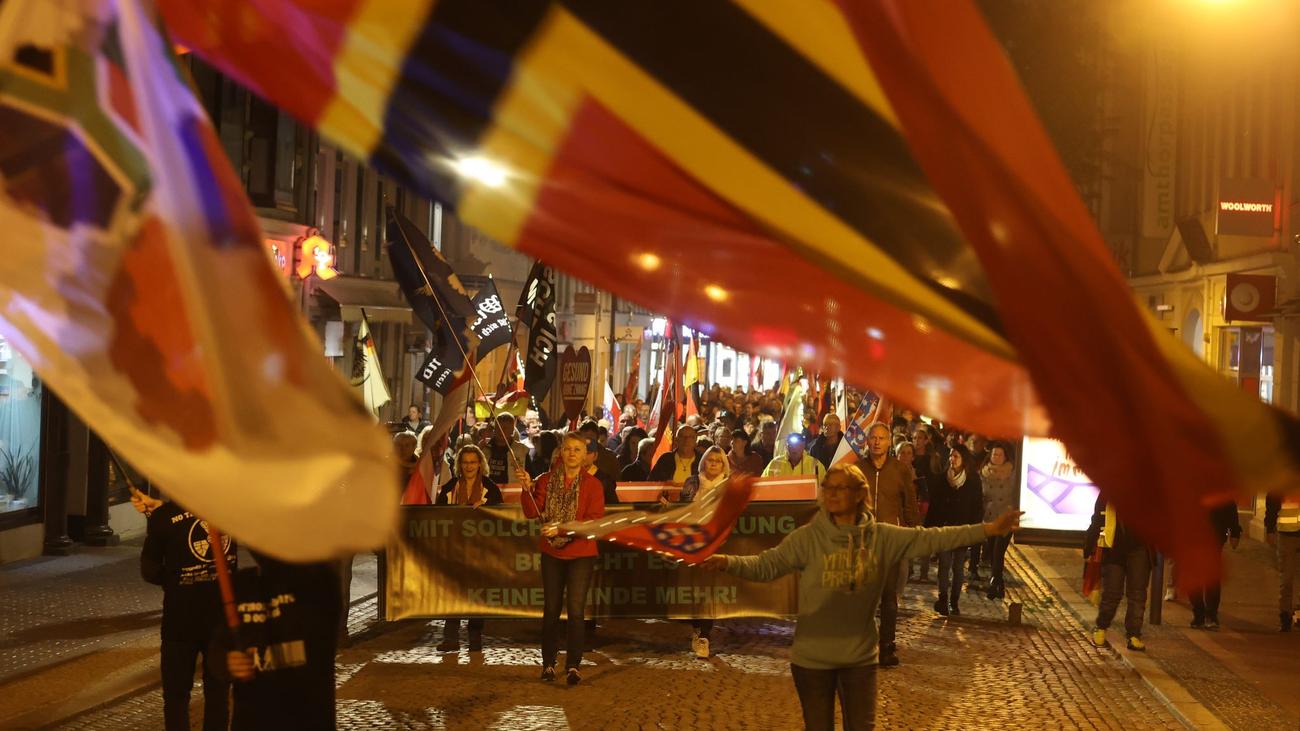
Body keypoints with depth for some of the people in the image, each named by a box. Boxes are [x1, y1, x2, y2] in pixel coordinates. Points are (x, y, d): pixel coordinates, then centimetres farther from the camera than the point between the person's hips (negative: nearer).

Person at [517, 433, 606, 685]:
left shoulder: (593, 485, -3)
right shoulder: (547, 481, 4)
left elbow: (595, 520, -12)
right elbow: (532, 513, -3)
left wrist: (562, 528, -21)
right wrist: (528, 488, -19)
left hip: (581, 555, -2)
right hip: (552, 553, 2)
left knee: (576, 610, -6)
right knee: (551, 609, 5)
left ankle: (573, 665, 1)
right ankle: (548, 664, 15)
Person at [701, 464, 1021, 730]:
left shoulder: (882, 537, -4)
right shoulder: (807, 538, -12)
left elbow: (931, 538, -5)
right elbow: (766, 565, -21)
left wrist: (988, 529, -9)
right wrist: (727, 562, -40)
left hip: (860, 656, 2)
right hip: (813, 657, -2)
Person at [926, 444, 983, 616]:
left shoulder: (973, 480, -1)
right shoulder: (942, 478, 1)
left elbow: (978, 507, 1)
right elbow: (934, 503, 2)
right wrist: (931, 524, -5)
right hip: (944, 528, 0)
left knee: (958, 566, 7)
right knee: (944, 563, -9)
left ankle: (954, 602, 13)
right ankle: (943, 598, -9)